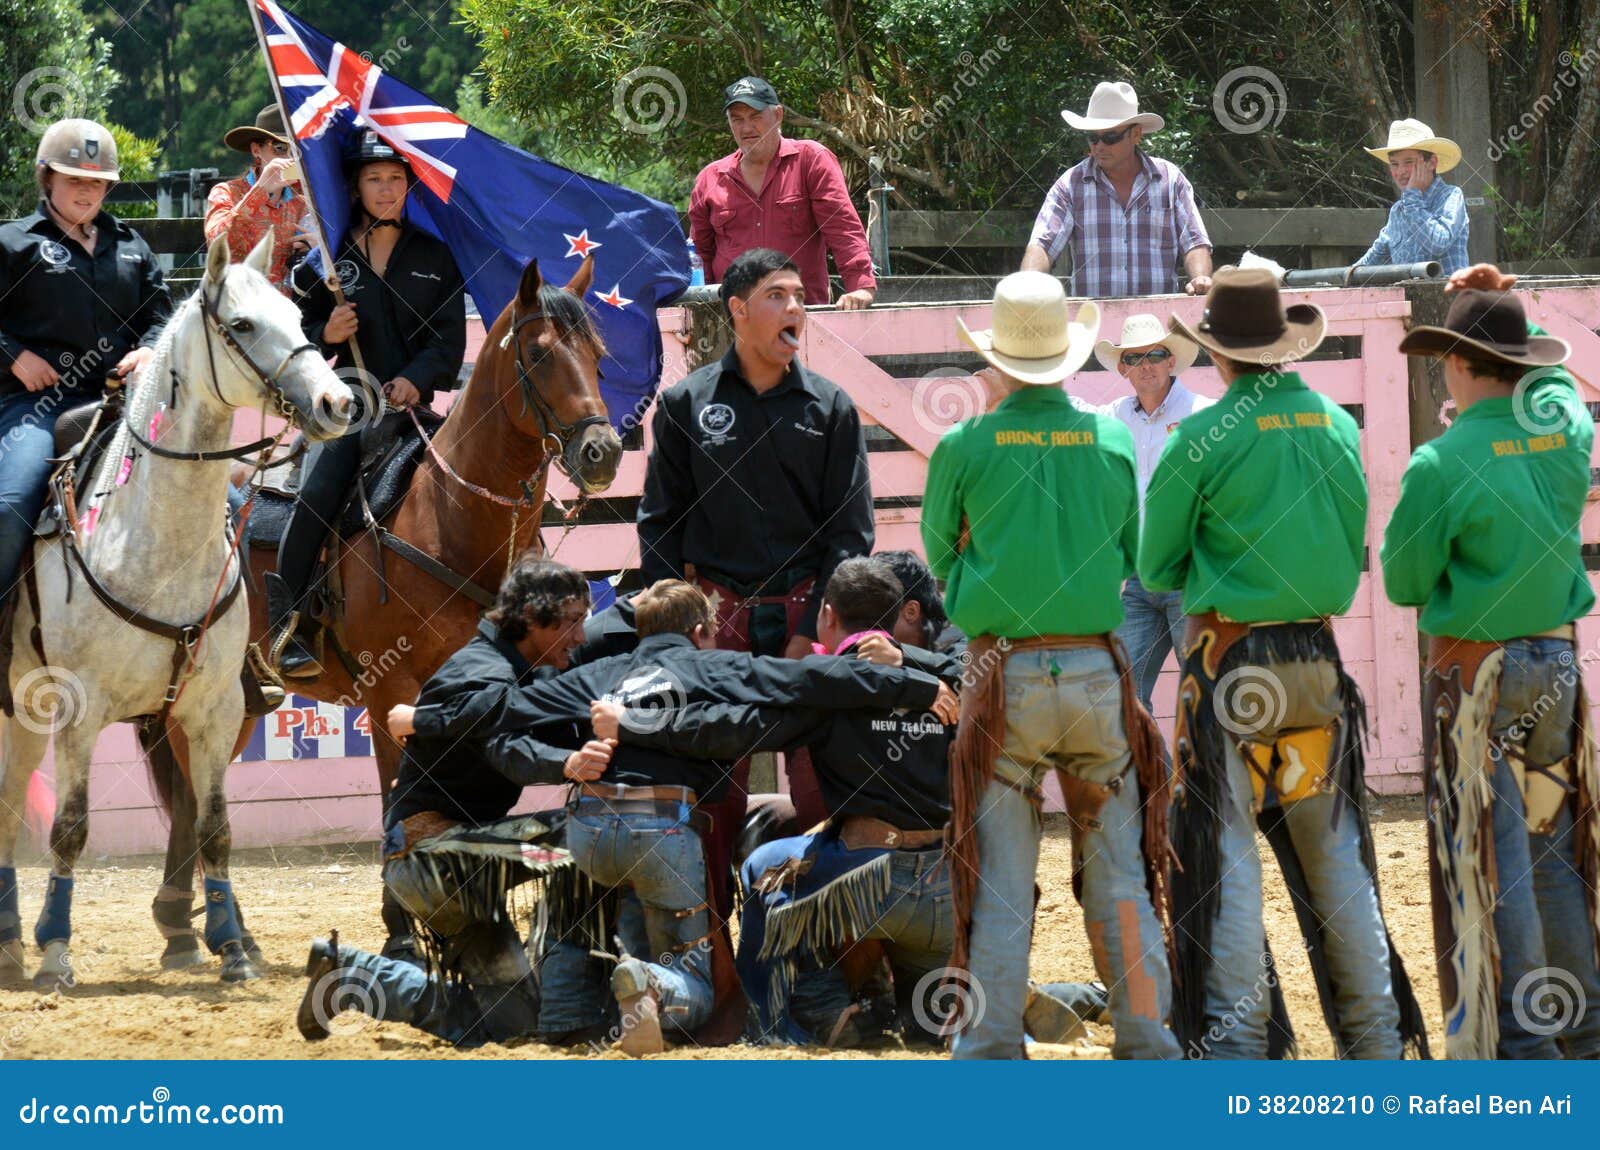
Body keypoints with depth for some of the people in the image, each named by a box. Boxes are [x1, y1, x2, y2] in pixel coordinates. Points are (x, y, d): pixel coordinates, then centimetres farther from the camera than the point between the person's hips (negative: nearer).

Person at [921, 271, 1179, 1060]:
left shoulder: (965, 447, -5)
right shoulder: (1111, 441, 1)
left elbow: (939, 553, 8)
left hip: (1005, 675, -2)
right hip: (1098, 669, 2)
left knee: (1000, 877, 3)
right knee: (1120, 874, 9)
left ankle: (990, 1046, 3)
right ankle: (1145, 1039, 11)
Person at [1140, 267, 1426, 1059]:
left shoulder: (1202, 440, -12)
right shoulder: (1339, 429, 2)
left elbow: (1156, 569, -3)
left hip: (1229, 664, -5)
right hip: (1318, 659, 5)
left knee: (1223, 855, 0)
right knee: (1333, 852, 13)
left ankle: (1234, 1036, -2)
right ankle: (1377, 1031, 16)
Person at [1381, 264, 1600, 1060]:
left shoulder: (1443, 464, -17)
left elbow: (1404, 583, -8)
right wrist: (1507, 308, 20)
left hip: (1476, 672, -6)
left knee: (1490, 860, 0)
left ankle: (1520, 1039, 1)